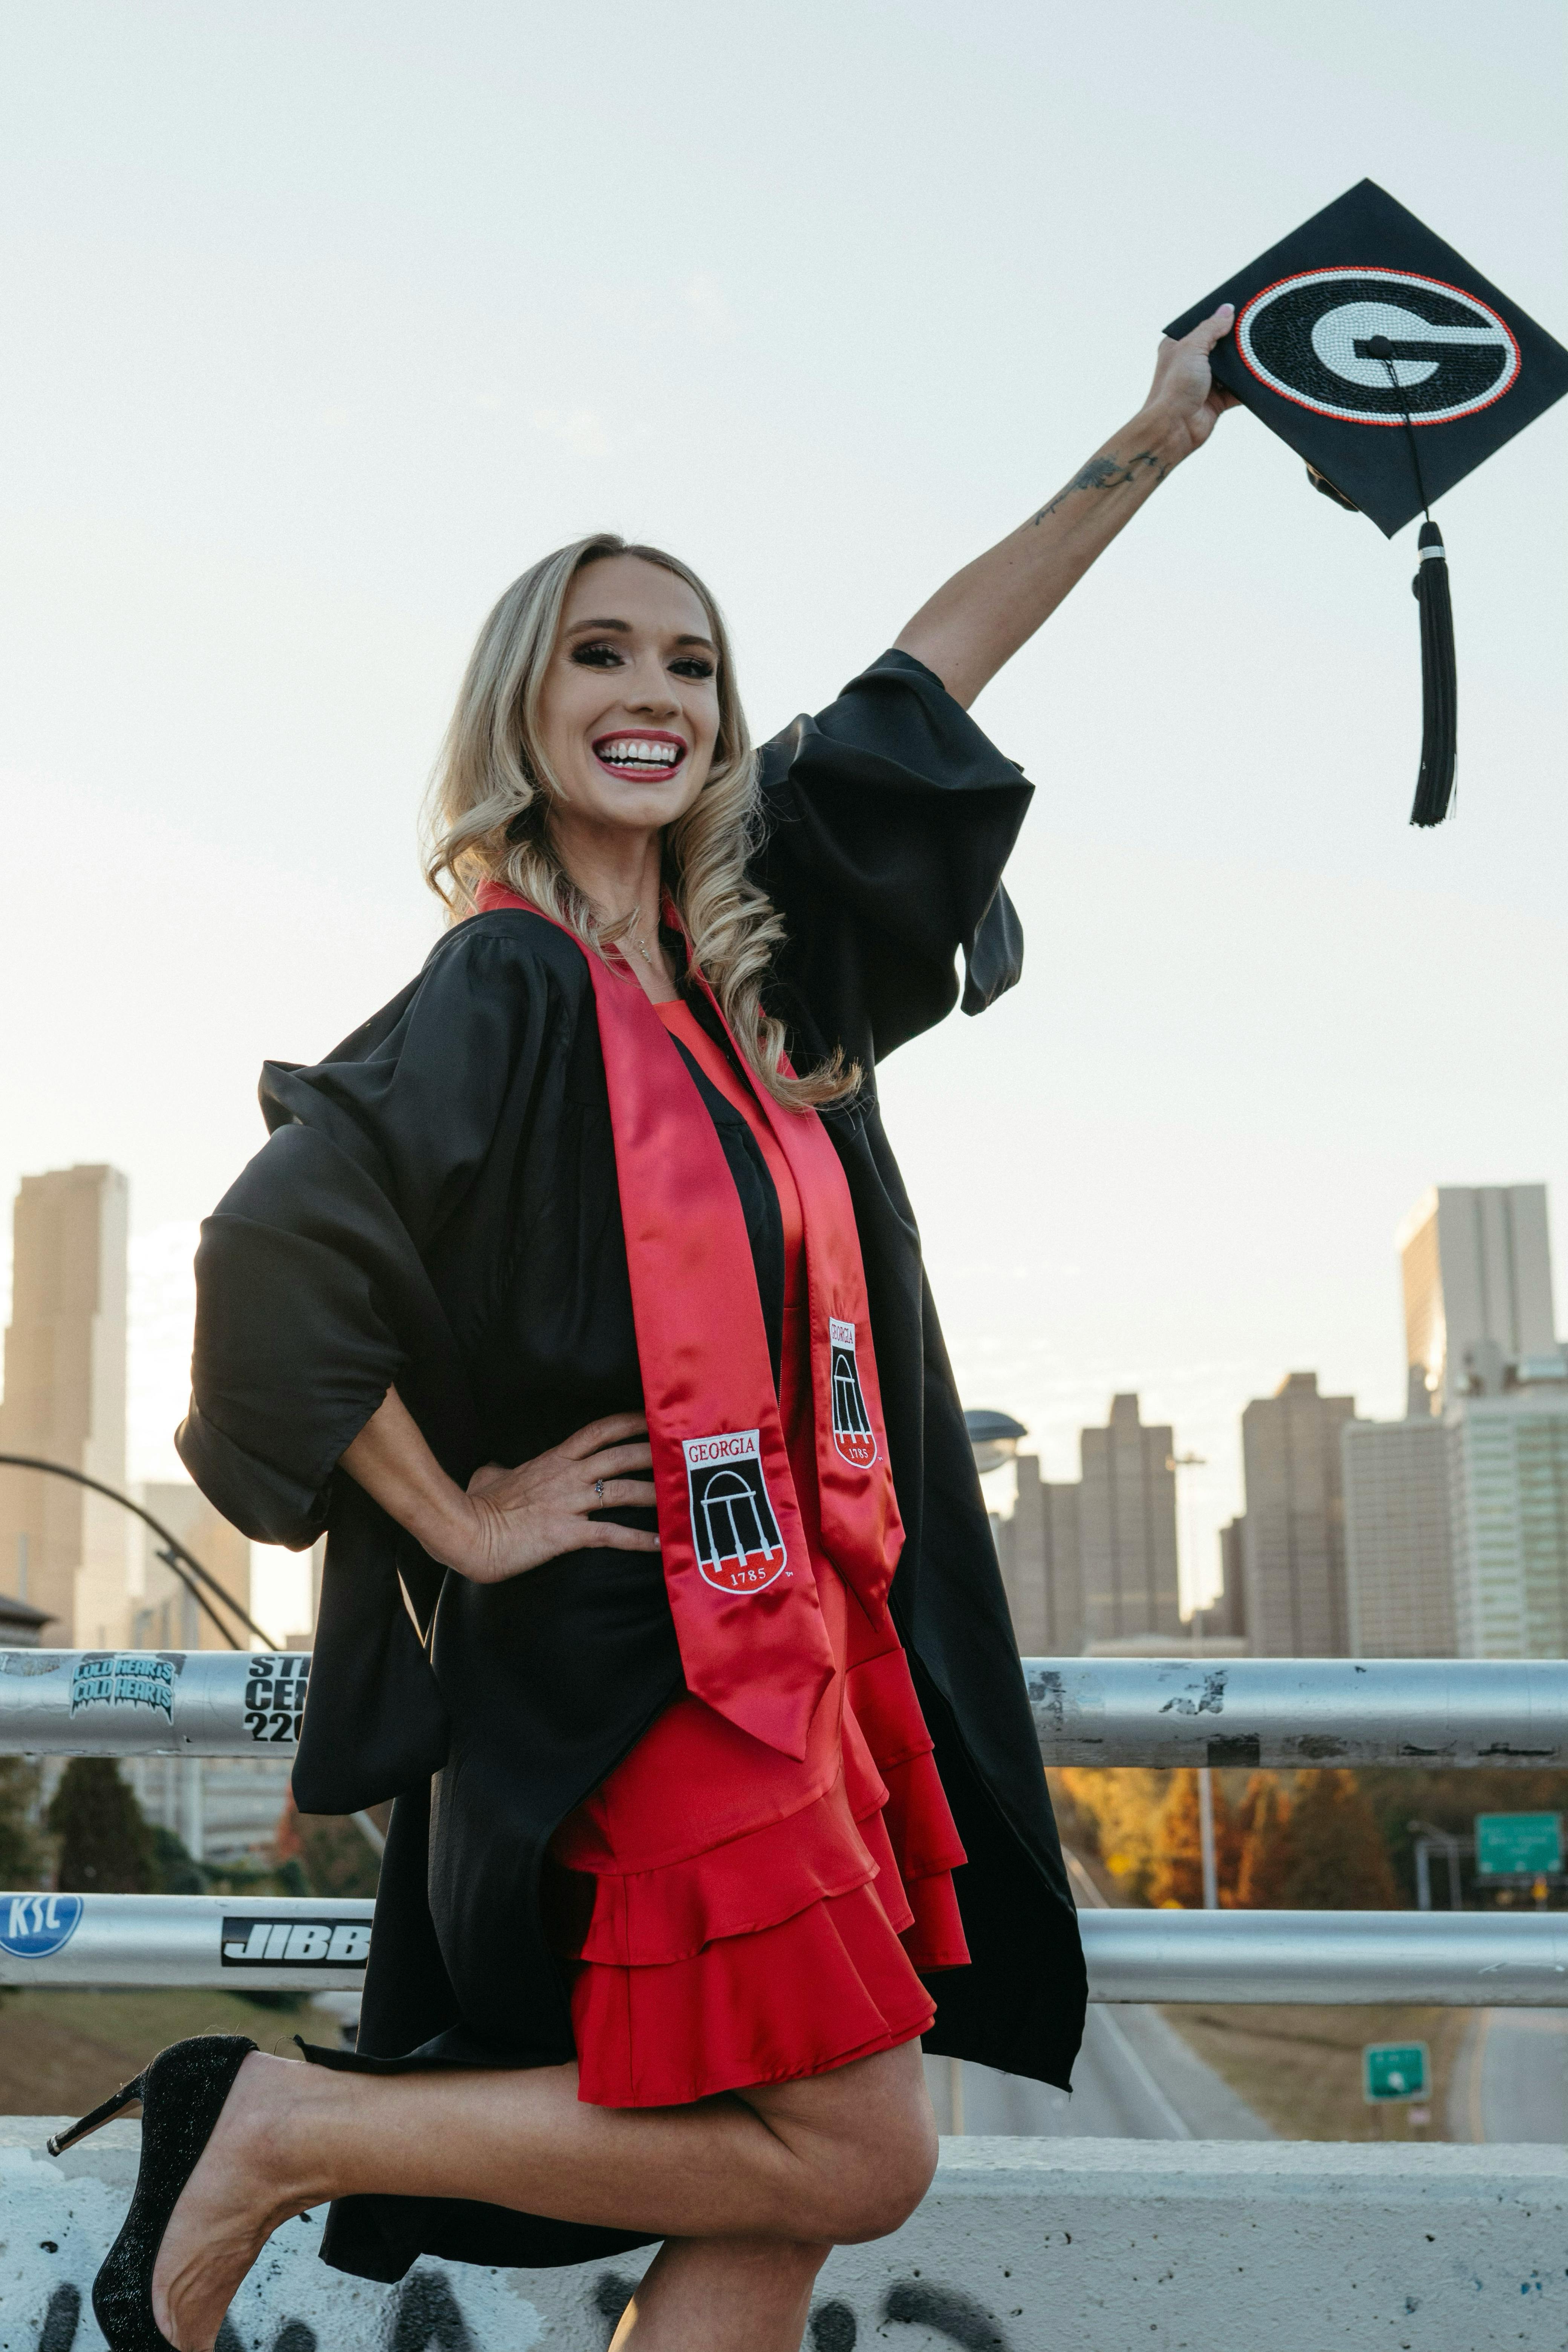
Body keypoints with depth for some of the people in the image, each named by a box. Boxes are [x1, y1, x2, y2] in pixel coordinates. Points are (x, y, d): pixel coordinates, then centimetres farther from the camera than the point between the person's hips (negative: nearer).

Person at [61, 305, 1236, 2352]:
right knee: (851, 2161, -6)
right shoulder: (505, 992, -11)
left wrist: (1151, 447, 28)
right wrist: (462, 1520, -13)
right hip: (638, 1658, -8)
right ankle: (283, 2132, 2)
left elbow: (922, 681, 20)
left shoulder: (739, 956, 11)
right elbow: (273, 1254, -22)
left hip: (795, 1632, 8)